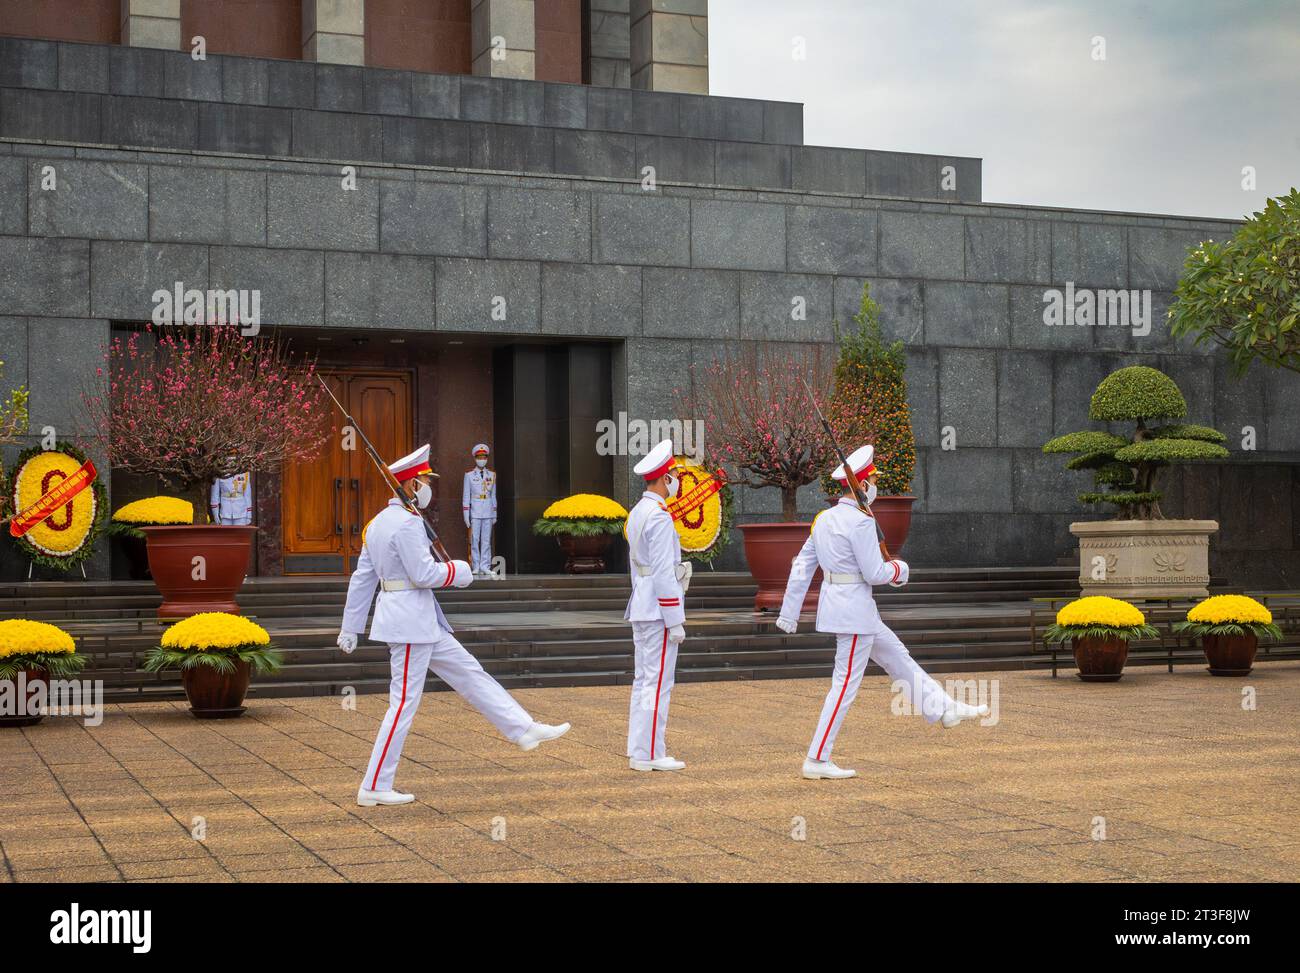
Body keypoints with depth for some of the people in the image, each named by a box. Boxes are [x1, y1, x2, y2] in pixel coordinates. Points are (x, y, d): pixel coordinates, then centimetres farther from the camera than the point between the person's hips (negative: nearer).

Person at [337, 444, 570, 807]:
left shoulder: (379, 523, 12)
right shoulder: (407, 523, -18)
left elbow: (362, 578, 13)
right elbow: (424, 574, -22)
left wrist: (350, 627, 15)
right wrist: (459, 570, -3)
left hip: (422, 622, 10)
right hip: (409, 620, -10)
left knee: (469, 673, 14)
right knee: (404, 702, -4)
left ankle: (524, 729, 20)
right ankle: (374, 788, 1)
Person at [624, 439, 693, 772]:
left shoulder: (637, 513, 13)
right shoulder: (660, 517, -17)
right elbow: (663, 573, -20)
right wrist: (675, 621, -18)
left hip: (641, 609, 10)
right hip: (659, 610, -10)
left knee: (644, 680, 12)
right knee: (658, 682, -6)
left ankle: (639, 750, 16)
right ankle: (649, 754, -3)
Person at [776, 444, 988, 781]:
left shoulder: (825, 518, 8)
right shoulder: (861, 521, -18)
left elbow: (801, 567, 9)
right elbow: (874, 573, -20)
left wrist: (788, 614, 12)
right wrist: (897, 569, 2)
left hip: (834, 603, 10)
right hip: (854, 610, -10)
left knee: (897, 656, 21)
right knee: (846, 684, -3)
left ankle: (943, 708, 33)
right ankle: (817, 760, 1)